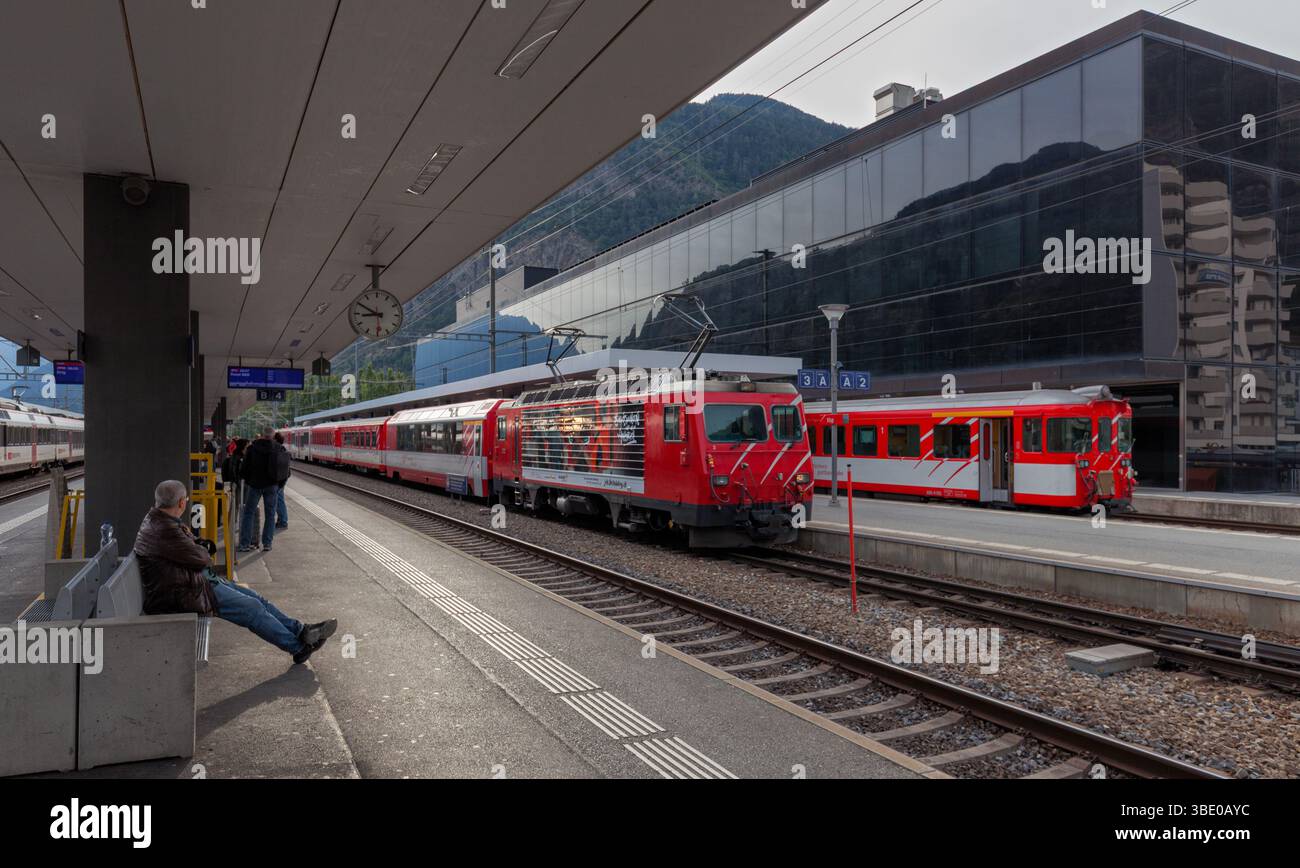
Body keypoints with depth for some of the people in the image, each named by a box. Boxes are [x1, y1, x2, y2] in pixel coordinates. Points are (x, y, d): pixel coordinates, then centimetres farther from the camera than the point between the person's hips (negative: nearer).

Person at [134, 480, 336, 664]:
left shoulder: (157, 519, 9)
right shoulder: (164, 530, -26)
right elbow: (201, 558, -19)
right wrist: (205, 553, 3)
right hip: (184, 594, -11)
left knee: (254, 597, 7)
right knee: (251, 608, -8)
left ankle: (299, 630, 9)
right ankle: (298, 647, 1)